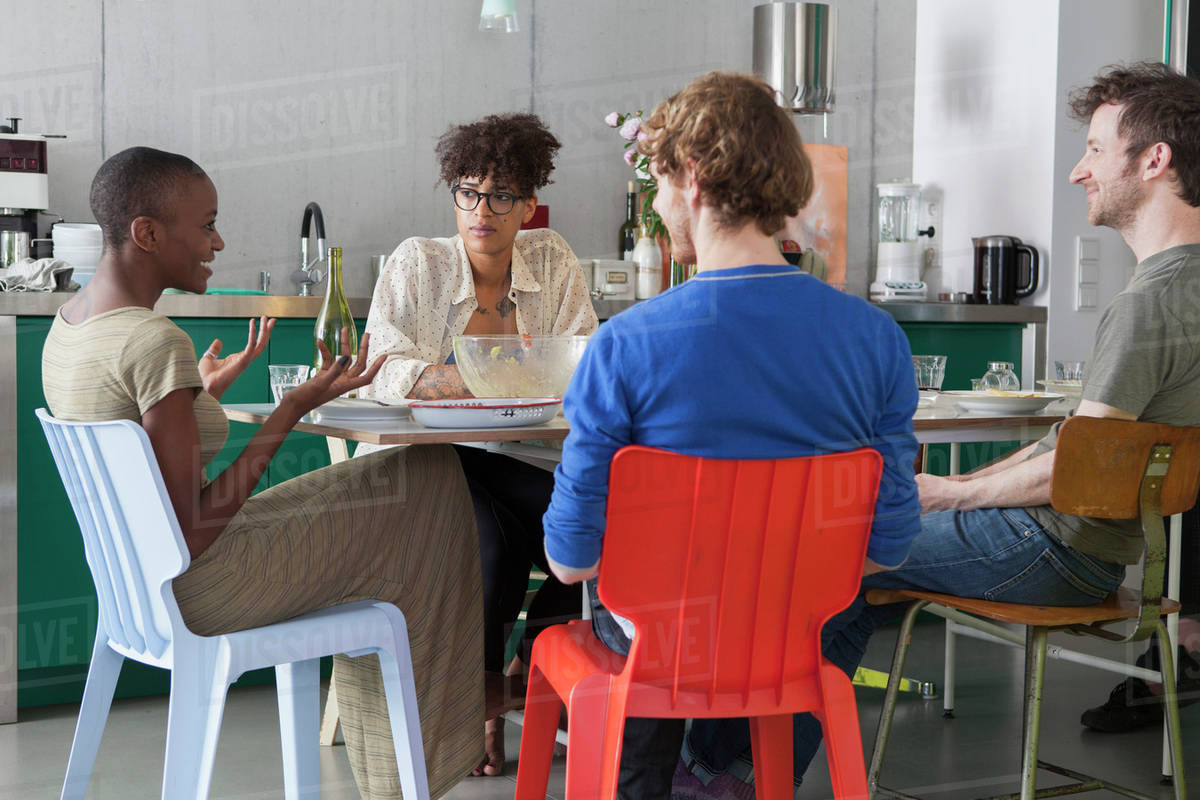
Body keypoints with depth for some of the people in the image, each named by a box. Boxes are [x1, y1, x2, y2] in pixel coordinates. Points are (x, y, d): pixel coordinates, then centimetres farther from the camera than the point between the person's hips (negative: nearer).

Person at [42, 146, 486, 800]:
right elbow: (193, 532, -26)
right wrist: (297, 405, -21)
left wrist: (207, 389, 22)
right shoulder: (155, 343, -26)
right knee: (430, 481, 4)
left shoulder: (68, 323, 5)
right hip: (203, 591, -10)